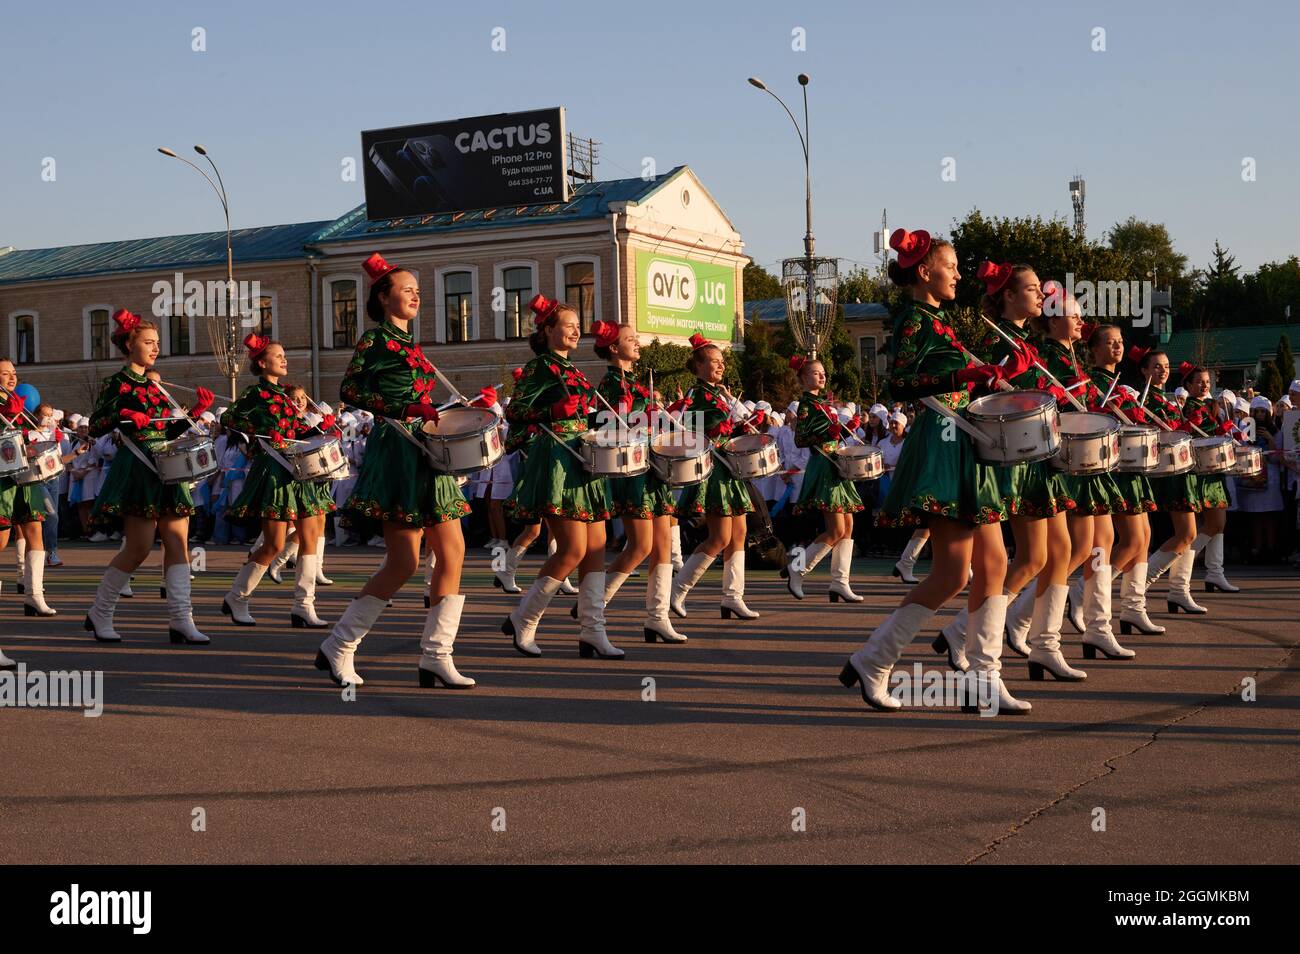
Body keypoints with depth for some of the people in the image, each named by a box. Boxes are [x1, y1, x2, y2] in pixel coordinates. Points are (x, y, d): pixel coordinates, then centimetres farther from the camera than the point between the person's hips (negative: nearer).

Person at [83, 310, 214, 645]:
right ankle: (99, 615, 8)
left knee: (178, 541, -2)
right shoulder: (116, 384, -2)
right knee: (139, 547, -9)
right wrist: (121, 415, -24)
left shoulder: (154, 385, 17)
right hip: (137, 469, -7)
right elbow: (95, 428, -8)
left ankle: (180, 621, -4)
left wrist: (196, 412, 7)